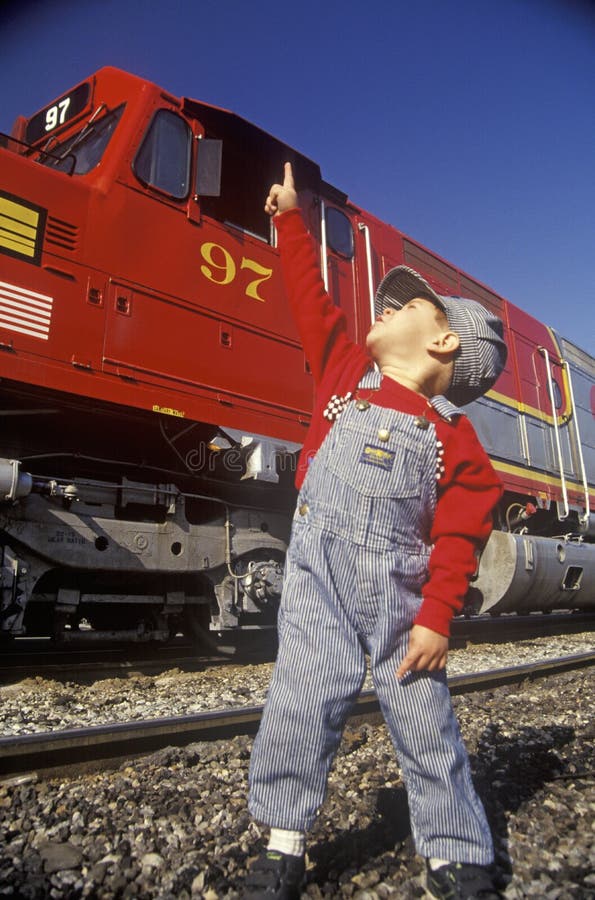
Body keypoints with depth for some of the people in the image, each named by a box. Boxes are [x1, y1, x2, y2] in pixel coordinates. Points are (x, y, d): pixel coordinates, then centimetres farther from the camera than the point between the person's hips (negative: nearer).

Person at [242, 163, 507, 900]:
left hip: (398, 586, -1)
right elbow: (310, 296, 18)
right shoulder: (345, 368, 9)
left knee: (423, 716, 7)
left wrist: (437, 617, -10)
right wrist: (290, 217, 25)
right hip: (319, 570, 1)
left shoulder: (455, 438, 1)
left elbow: (459, 539, -3)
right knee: (303, 700, -3)